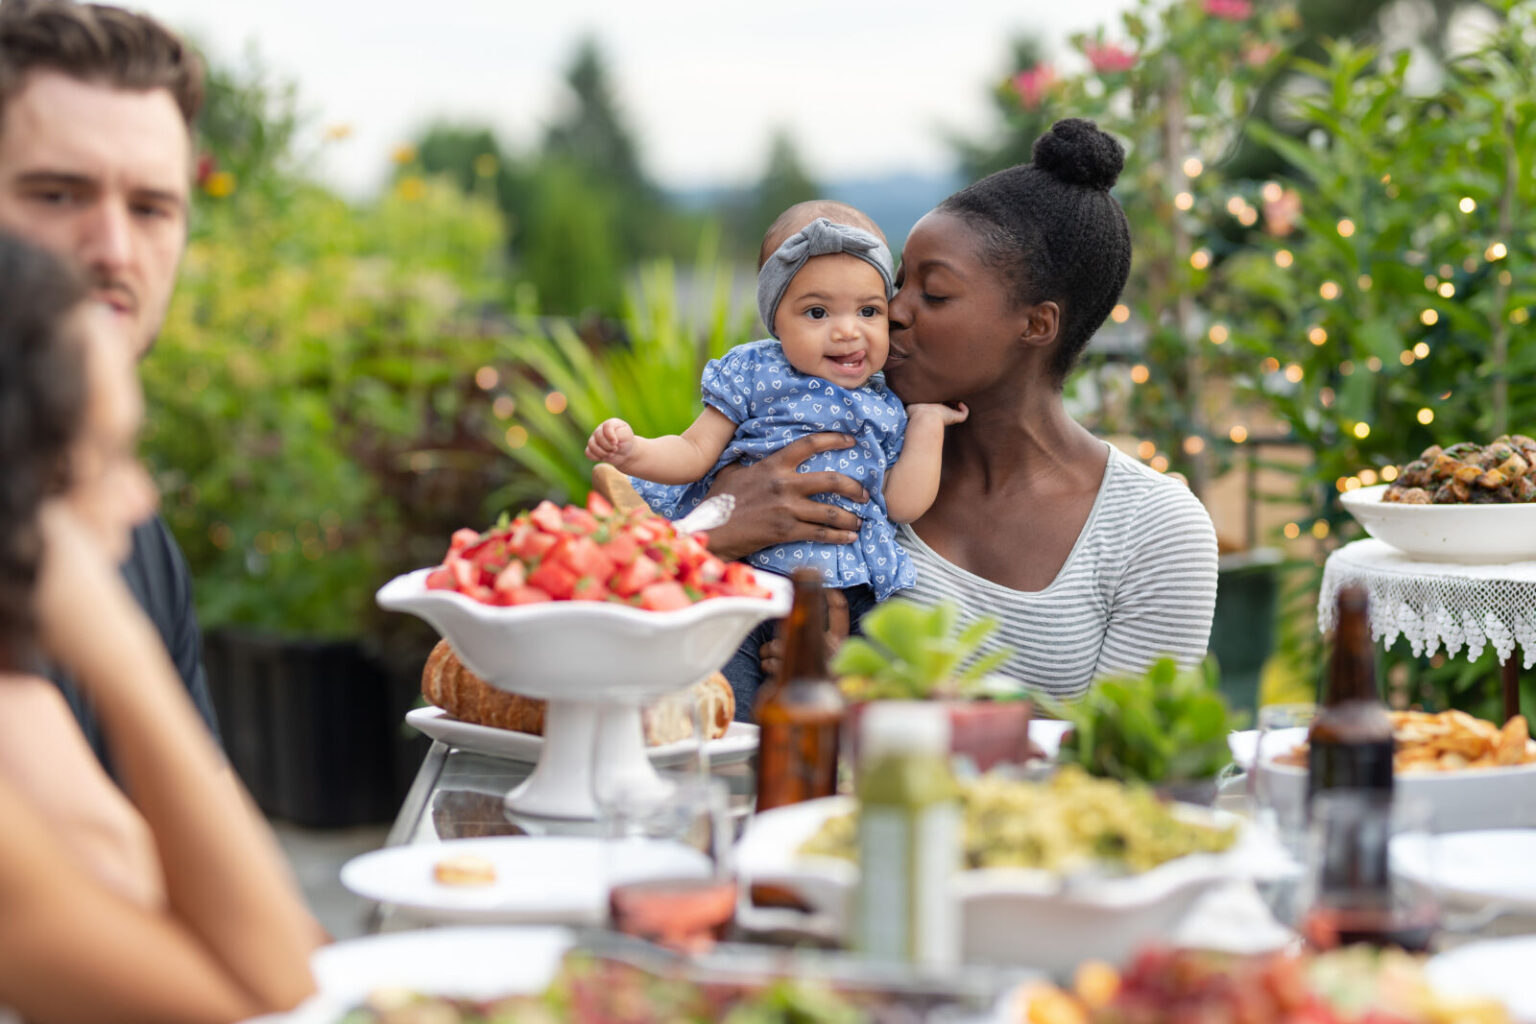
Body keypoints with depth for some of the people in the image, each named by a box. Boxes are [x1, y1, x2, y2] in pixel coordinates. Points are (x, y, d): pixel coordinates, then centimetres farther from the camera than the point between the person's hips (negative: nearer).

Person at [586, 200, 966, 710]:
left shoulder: (887, 409, 12)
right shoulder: (754, 374, 4)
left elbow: (903, 505, 3)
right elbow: (695, 452, 2)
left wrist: (927, 422, 5)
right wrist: (632, 451, -16)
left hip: (840, 593, 2)